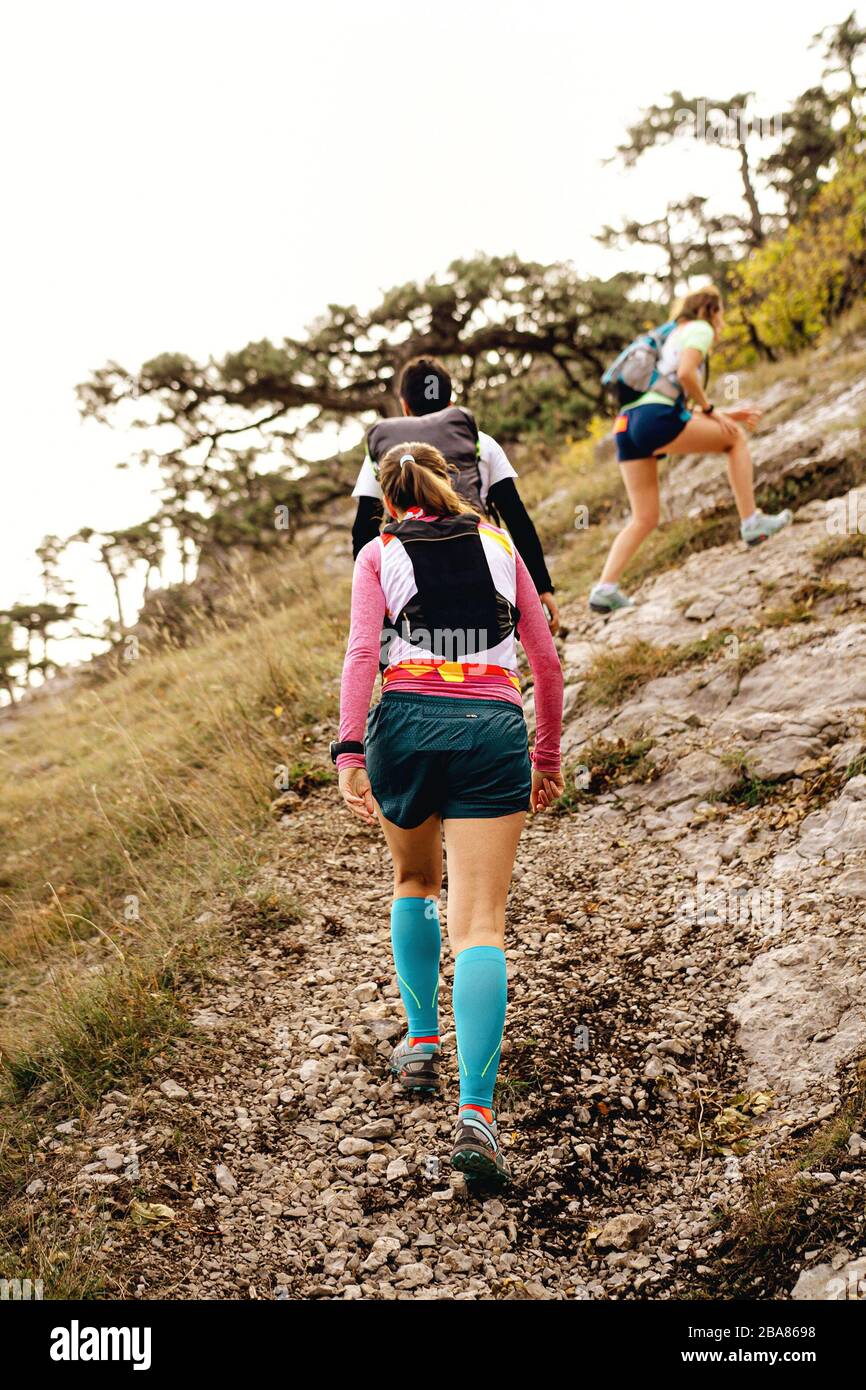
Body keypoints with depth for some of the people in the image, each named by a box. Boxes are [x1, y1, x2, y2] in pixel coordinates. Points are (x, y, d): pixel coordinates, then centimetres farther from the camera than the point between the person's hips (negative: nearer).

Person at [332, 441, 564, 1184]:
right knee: (480, 922, -5)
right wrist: (548, 755, 25)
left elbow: (363, 652, -3)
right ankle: (476, 1110, -17)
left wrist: (349, 754, -11)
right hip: (494, 731, 0)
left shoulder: (380, 553, 13)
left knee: (414, 882, 27)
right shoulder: (498, 544, 19)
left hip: (408, 722, 0)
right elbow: (547, 660, 16)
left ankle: (421, 1041, 28)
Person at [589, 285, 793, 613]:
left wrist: (725, 416, 29)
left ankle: (605, 588, -2)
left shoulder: (674, 336, 36)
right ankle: (751, 522, 8)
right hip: (655, 418, -8)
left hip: (627, 424, 8)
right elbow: (685, 373, -12)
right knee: (735, 437, 10)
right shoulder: (700, 329, 9)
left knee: (644, 518, 10)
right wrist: (711, 411, -1)